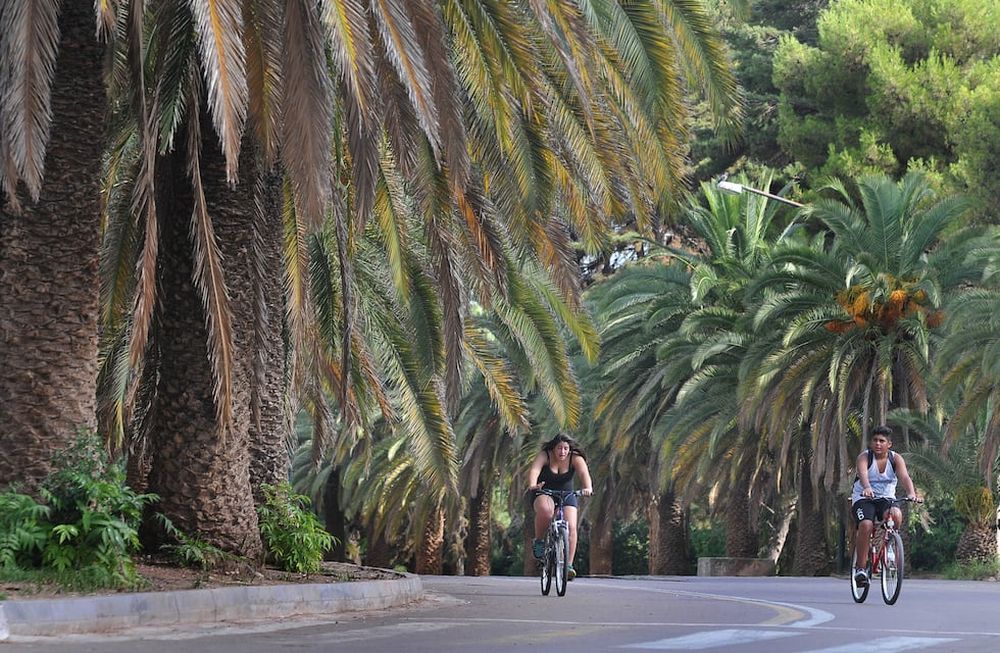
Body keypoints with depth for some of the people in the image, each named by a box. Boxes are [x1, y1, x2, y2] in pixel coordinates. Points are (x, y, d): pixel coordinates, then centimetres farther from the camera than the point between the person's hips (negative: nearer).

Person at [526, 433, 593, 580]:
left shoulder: (575, 458, -13)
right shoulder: (545, 456, -17)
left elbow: (584, 473, -31)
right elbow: (534, 470, -35)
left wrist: (588, 488, -52)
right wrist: (532, 485, -56)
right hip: (543, 494, -2)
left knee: (571, 527, -18)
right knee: (545, 510, -37)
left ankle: (568, 565, -13)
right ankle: (538, 540, -13)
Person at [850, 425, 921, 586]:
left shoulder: (896, 459, -2)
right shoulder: (864, 457, -8)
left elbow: (905, 477, -19)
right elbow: (863, 474, -30)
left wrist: (912, 493, -40)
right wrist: (867, 488, -52)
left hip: (886, 499, 2)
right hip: (863, 498, -2)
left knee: (896, 515, -32)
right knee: (866, 525, -30)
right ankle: (860, 568, -19)